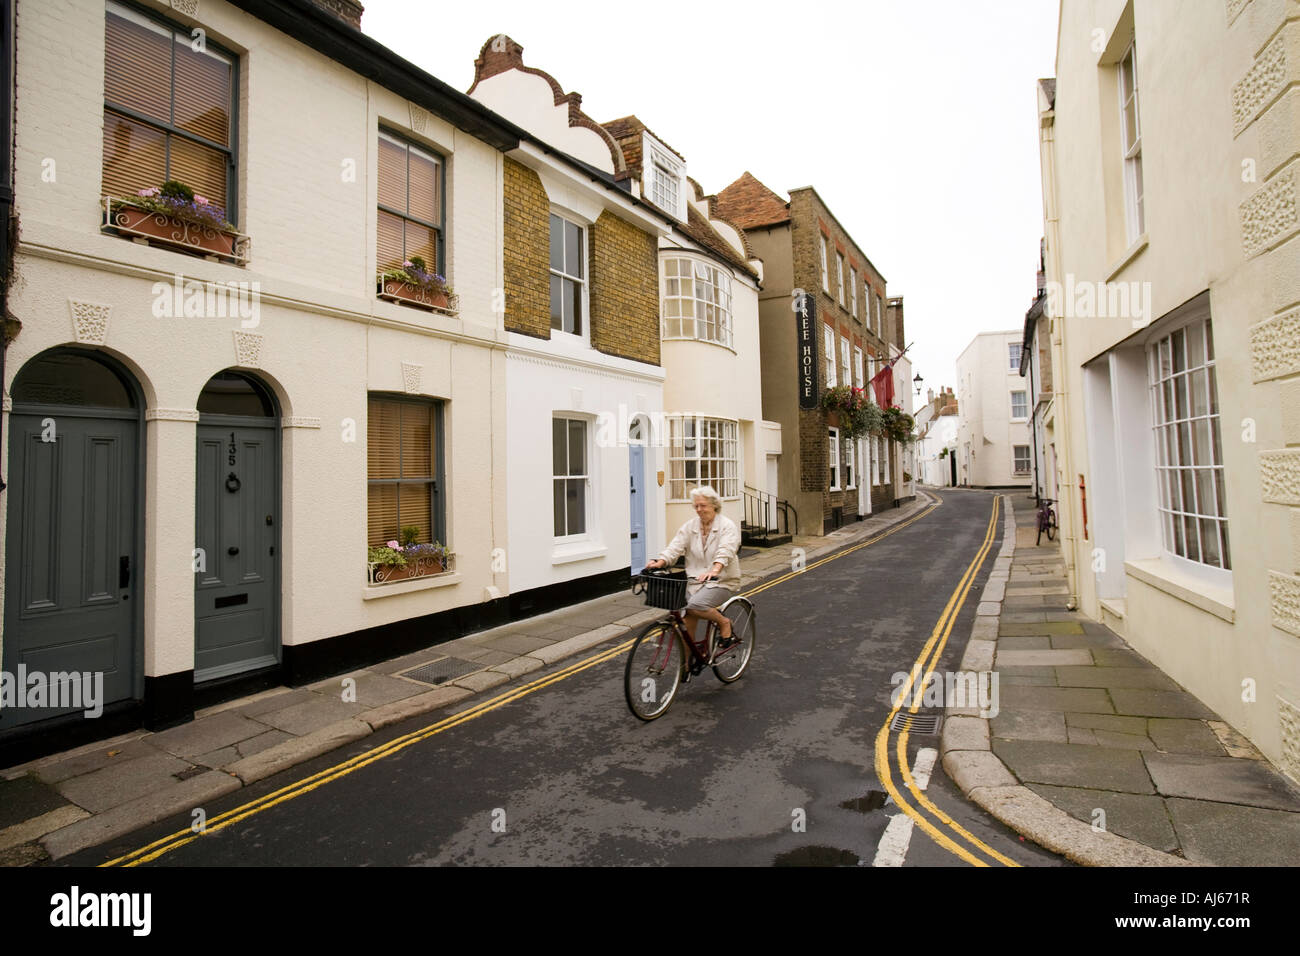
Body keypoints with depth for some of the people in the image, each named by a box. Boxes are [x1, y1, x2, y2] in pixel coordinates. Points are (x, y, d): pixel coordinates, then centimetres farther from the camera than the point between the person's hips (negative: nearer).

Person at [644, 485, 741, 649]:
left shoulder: (727, 526, -5)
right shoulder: (690, 526, 9)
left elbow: (725, 551, -22)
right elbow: (675, 546, -2)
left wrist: (714, 570, -40)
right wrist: (660, 562, -21)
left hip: (721, 581, -5)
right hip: (695, 580, 5)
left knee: (695, 605, -26)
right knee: (687, 616, -10)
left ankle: (724, 622, 0)